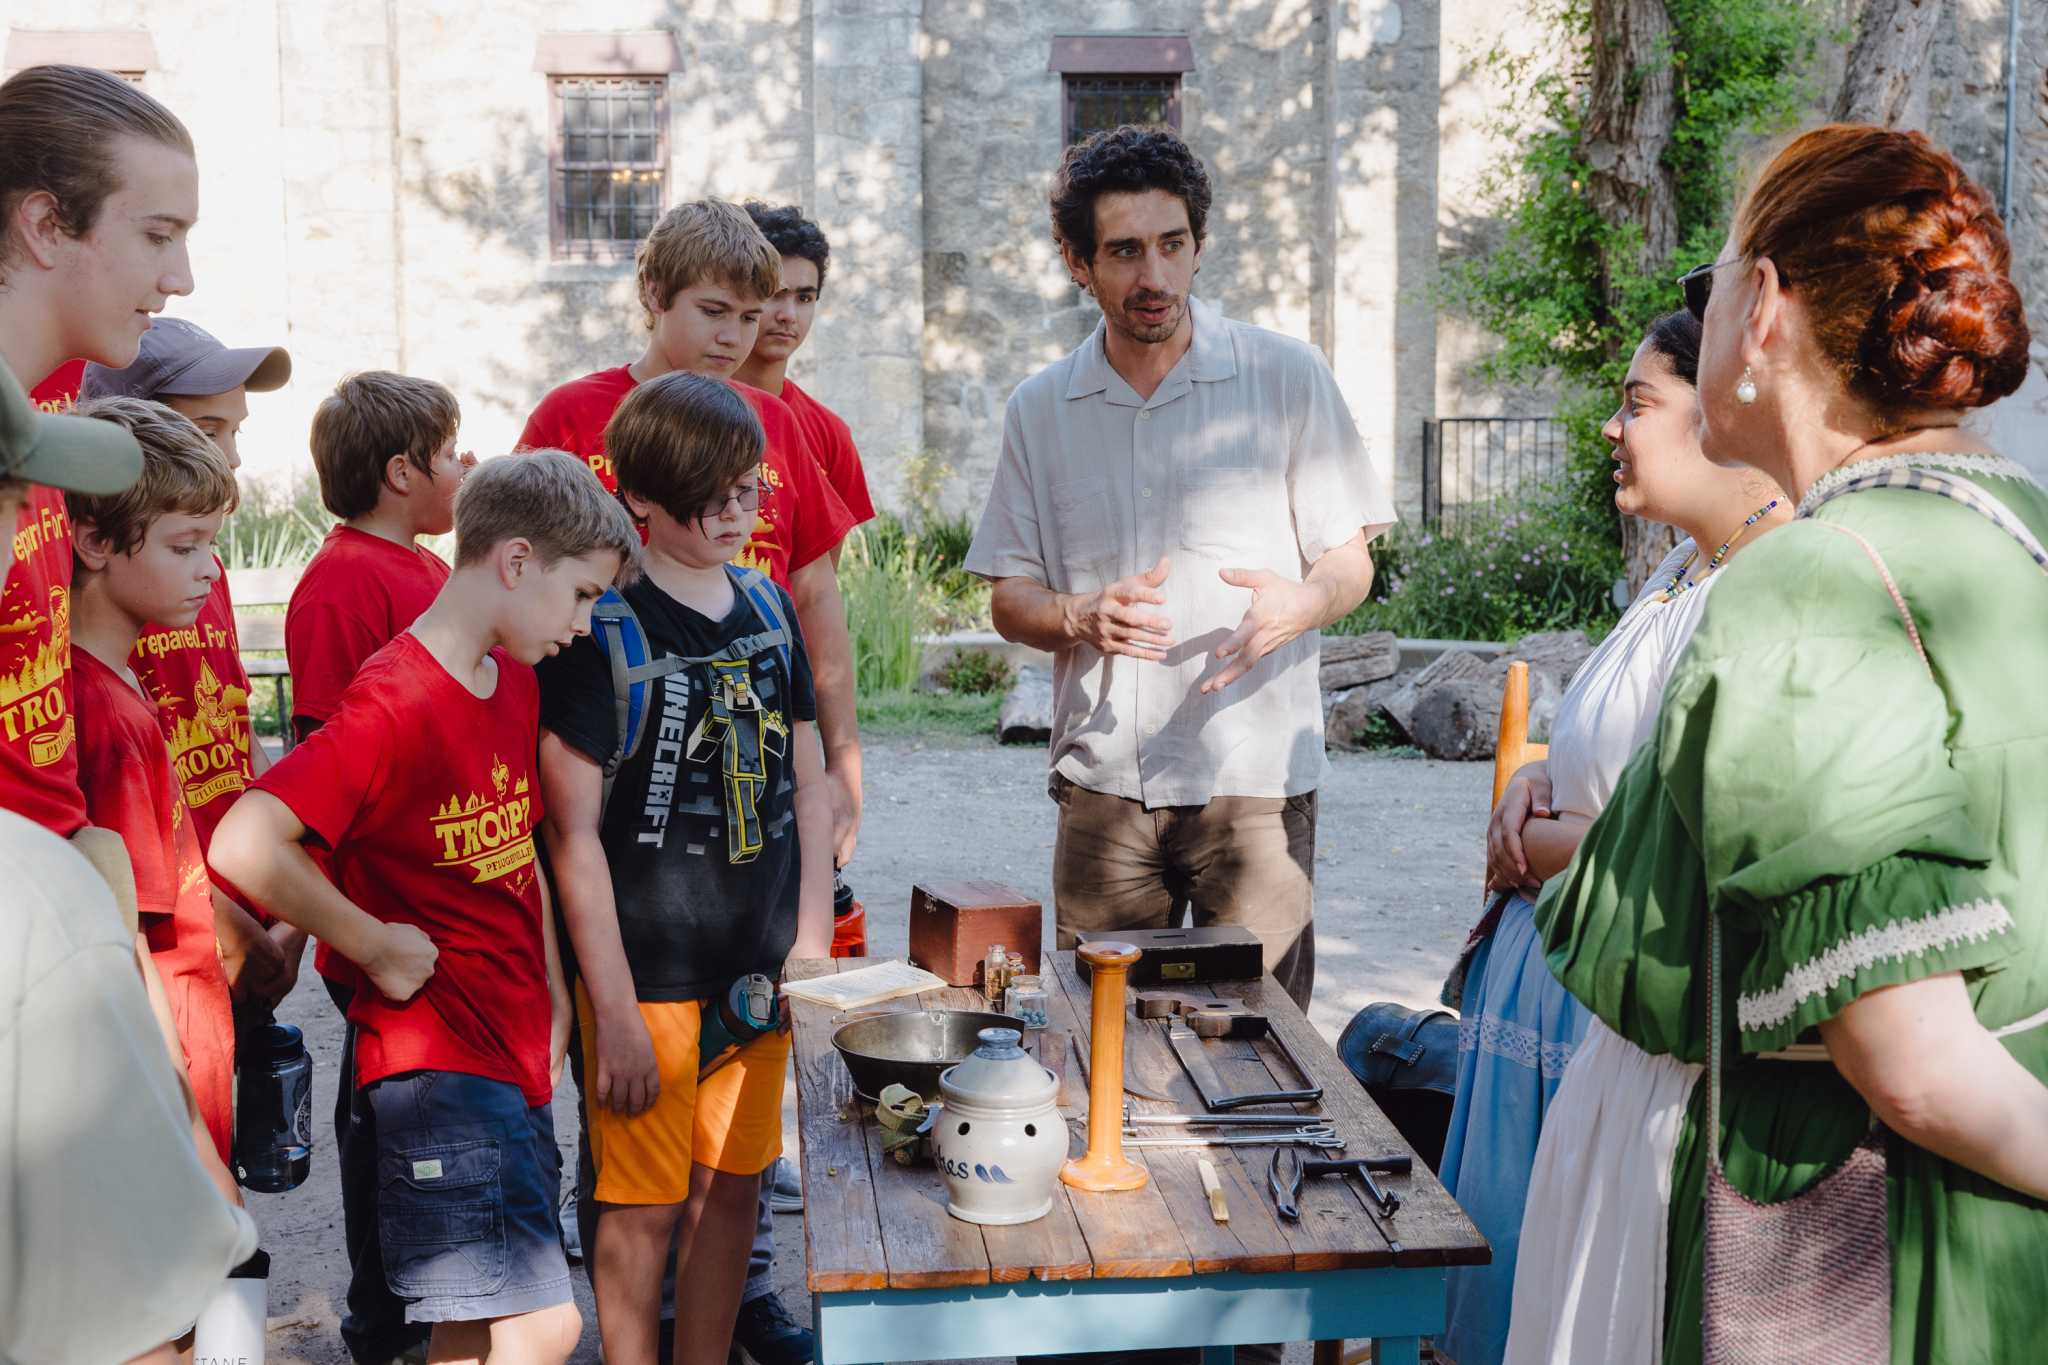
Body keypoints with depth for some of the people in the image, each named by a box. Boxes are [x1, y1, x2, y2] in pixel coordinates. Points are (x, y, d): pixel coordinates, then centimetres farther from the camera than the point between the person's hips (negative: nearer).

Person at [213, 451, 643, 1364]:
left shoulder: (517, 681, 10)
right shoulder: (395, 703, -18)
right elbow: (244, 846, -27)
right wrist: (376, 947, -18)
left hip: (515, 1049, 9)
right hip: (434, 1054, -9)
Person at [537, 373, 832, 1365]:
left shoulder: (768, 608, 6)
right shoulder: (599, 631, -12)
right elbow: (573, 833, -13)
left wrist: (812, 950, 7)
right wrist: (615, 1014, -14)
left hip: (760, 968, 5)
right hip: (649, 974, -5)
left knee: (732, 1189, 14)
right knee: (644, 1206, 4)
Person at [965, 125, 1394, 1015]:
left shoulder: (1287, 380, 2)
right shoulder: (1041, 408, 9)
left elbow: (1350, 562, 4)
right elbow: (1010, 598, 10)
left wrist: (1299, 605, -19)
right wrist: (1083, 618, -12)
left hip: (1256, 780, -2)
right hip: (1100, 780, 2)